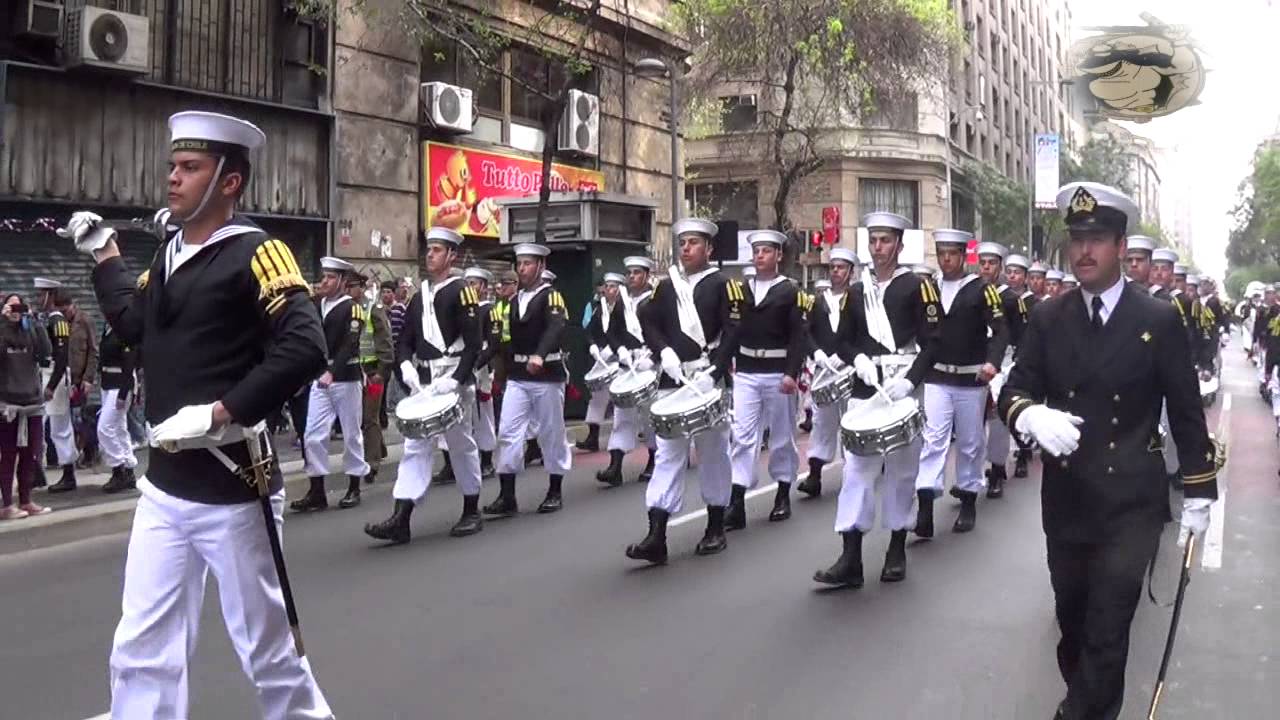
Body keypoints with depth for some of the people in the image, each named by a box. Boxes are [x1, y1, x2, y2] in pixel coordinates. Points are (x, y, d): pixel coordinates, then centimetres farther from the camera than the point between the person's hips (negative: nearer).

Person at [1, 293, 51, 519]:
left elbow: (45, 351, -8)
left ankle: (26, 501, 16)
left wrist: (34, 321, -11)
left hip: (33, 401, 4)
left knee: (31, 455, 7)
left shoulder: (29, 332, 9)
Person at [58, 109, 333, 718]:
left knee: (265, 648, 8)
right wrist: (103, 251, 23)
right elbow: (135, 327, 25)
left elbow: (305, 349, -24)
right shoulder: (171, 252, 11)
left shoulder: (255, 253, -13)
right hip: (164, 486, 7)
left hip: (231, 485, -7)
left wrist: (217, 415, -25)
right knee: (140, 652, 11)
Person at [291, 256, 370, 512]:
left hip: (346, 378, -5)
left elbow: (350, 344, -22)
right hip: (319, 377, 5)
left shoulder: (352, 308, -8)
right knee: (313, 435, 1)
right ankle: (317, 491, 7)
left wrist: (332, 372, -31)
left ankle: (354, 488, 19)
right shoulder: (317, 304, 11)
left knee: (351, 433, 7)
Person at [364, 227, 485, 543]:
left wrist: (455, 380, -20)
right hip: (422, 383, 6)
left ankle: (472, 512, 20)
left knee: (461, 445, 5)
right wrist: (406, 366, -5)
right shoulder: (419, 296, 13)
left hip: (453, 382, -6)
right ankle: (400, 519, -4)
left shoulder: (461, 292, -7)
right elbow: (406, 340, 15)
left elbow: (474, 343, -13)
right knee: (415, 446, 0)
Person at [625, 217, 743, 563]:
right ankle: (656, 537, -6)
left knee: (713, 452, 7)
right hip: (671, 383, 3)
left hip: (709, 382, -3)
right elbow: (649, 323, 10)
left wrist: (713, 373, -20)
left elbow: (734, 333, -10)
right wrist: (664, 351, -9)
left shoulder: (723, 284, -2)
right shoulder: (666, 286, 12)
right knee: (667, 452, -1)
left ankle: (715, 529, 21)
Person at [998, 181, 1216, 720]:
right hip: (1065, 498, 3)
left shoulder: (1160, 321, -5)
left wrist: (1198, 494, 1)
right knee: (1070, 614, 18)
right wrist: (1032, 415, -25)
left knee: (1107, 629, -3)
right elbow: (1013, 391, -1)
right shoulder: (1046, 319, 1)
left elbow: (1186, 412, 0)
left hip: (1130, 501, -3)